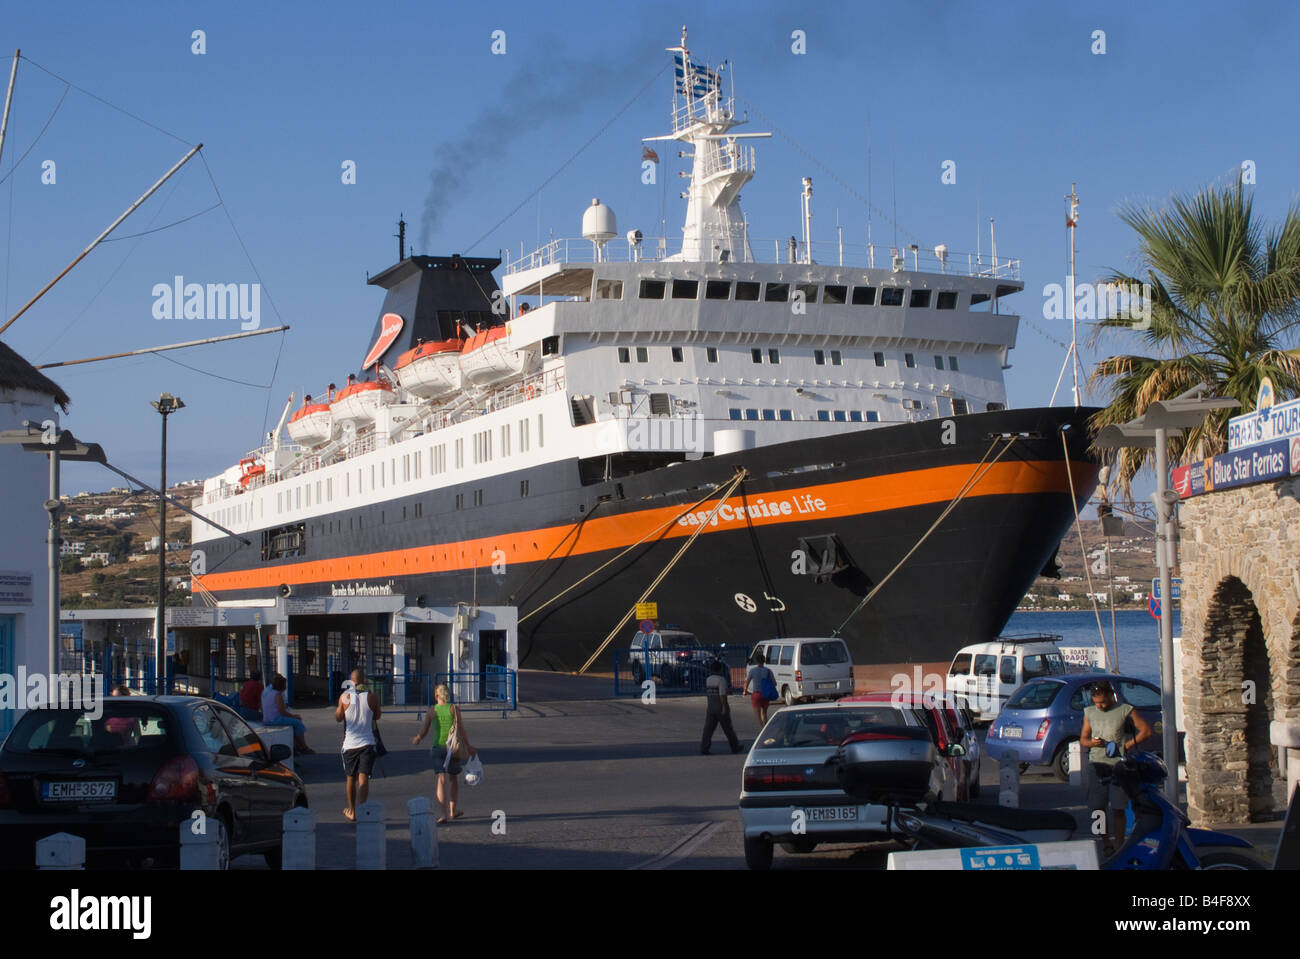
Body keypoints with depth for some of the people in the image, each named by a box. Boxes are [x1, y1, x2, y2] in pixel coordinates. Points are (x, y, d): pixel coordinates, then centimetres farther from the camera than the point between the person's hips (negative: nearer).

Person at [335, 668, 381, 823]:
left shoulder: (344, 697, -3)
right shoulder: (372, 697, -5)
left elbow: (338, 718, 8)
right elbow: (377, 716, 10)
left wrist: (335, 710, 26)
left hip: (350, 743, 1)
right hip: (367, 742, -1)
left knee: (351, 778, 15)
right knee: (364, 777, -4)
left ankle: (351, 812, 26)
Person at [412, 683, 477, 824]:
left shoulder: (431, 711, 2)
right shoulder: (454, 709, -3)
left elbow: (423, 731, 7)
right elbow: (461, 730, -7)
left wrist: (417, 740, 28)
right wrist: (468, 747, 2)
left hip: (438, 748, 0)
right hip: (453, 748, 0)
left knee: (442, 780, -5)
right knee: (454, 778, 20)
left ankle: (445, 814, -18)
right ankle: (453, 811, 30)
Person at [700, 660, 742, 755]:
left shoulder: (708, 680, 8)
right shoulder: (721, 679, -14)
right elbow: (722, 694, -21)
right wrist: (724, 707, -20)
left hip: (710, 708, 5)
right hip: (721, 708, -5)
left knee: (708, 729, 0)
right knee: (728, 729, 9)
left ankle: (704, 749, -11)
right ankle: (735, 747, 22)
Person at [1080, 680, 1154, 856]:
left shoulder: (1125, 710, 1)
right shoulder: (1090, 712, 14)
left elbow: (1147, 731, 1)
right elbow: (1083, 738, 19)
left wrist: (1127, 745, -7)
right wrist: (1092, 742, -5)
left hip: (1118, 766, -4)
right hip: (1097, 765, 4)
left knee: (1117, 809, -4)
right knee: (1097, 807, 1)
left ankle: (1119, 847, 1)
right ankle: (1107, 844, 11)